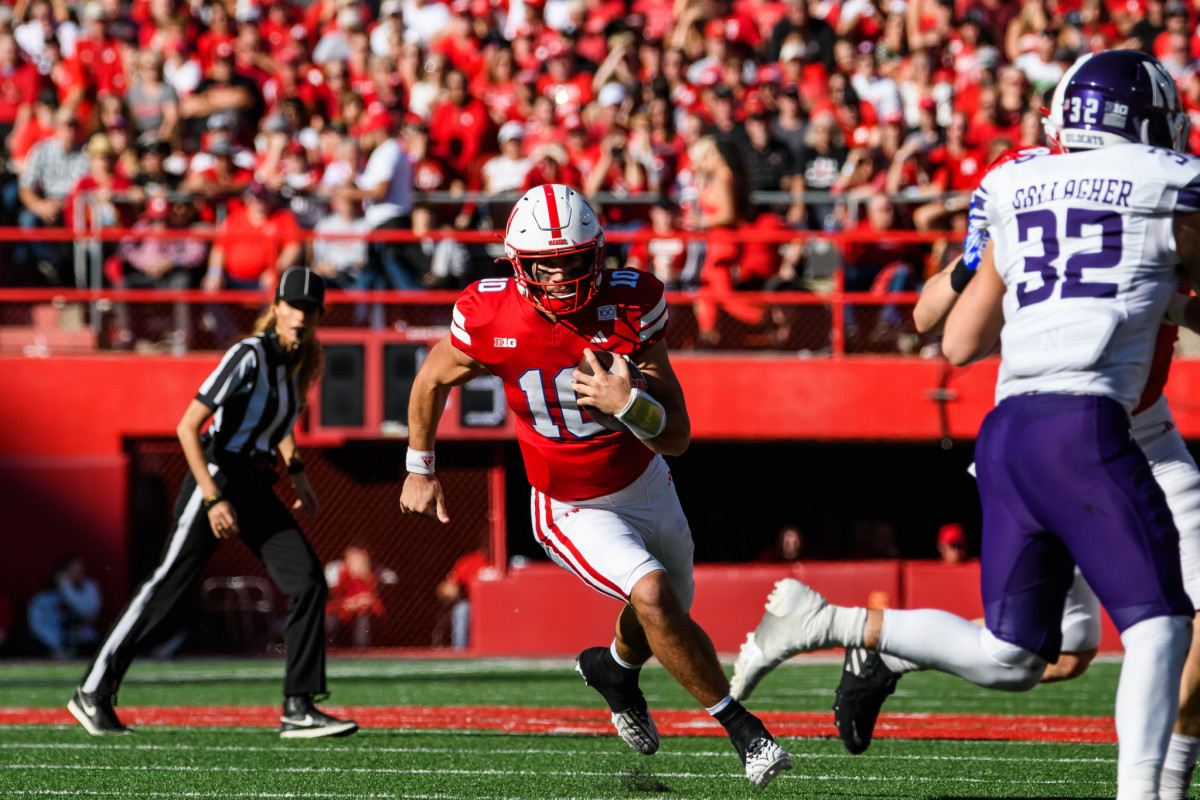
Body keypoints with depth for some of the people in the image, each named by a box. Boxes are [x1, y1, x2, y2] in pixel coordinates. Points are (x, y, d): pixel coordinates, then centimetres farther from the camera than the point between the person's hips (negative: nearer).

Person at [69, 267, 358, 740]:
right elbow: (187, 427, -18)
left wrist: (298, 477, 17)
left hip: (256, 489, 8)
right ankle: (93, 691, 3)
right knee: (169, 585, -6)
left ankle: (298, 710, -4)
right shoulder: (249, 356, -16)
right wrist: (213, 500, -22)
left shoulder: (300, 363, 9)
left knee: (308, 584, -5)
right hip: (216, 475, -8)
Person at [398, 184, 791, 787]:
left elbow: (677, 437, -21)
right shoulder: (491, 317, -24)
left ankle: (615, 669, 57)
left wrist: (628, 404, -41)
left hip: (645, 486, 3)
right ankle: (744, 730, -11)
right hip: (573, 511, -3)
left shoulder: (630, 305, -23)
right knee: (652, 596, -25)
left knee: (667, 613, 21)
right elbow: (433, 381, 0)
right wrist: (419, 470, 10)